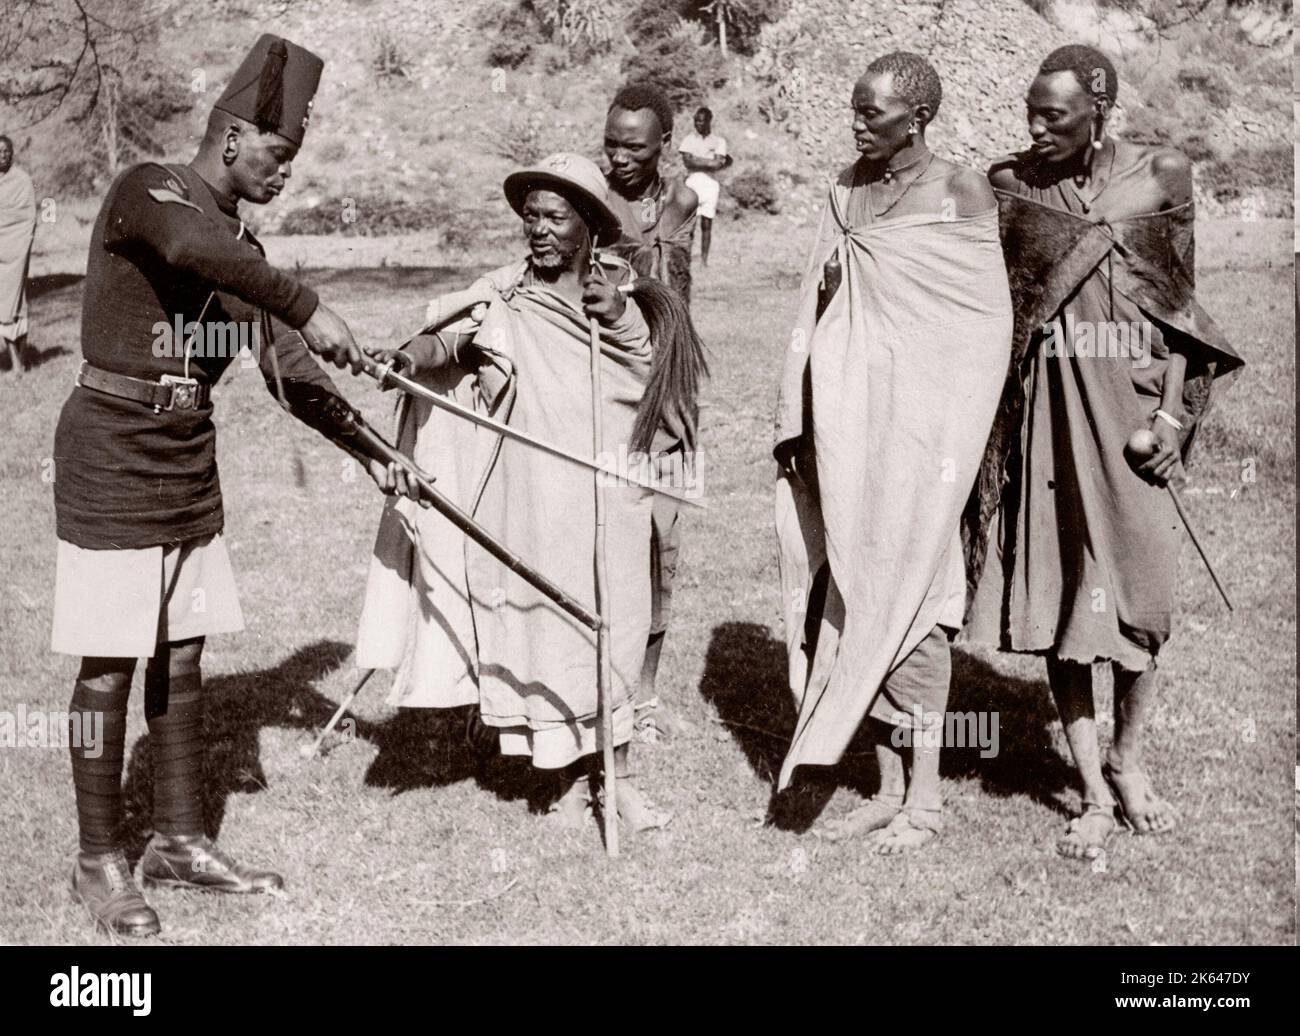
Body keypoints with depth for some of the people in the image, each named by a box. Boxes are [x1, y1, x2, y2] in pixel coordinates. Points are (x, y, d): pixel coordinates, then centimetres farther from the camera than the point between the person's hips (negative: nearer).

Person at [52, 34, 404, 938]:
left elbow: (284, 366, 12)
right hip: (112, 464, -7)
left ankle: (180, 841, 24)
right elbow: (192, 246, -37)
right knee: (110, 664, 0)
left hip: (190, 466, 7)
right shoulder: (146, 193, -12)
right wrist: (308, 307, -38)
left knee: (182, 654, 12)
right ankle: (100, 860, 13)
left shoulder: (243, 245, 9)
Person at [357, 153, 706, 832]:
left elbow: (650, 383, 7)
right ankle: (570, 780, 15)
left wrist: (616, 319, -8)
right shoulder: (505, 299, -1)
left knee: (610, 628, 2)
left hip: (605, 499, 2)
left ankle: (620, 776, 14)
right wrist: (409, 357, -39)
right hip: (529, 500, -2)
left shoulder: (619, 294, 9)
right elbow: (451, 338, -18)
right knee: (542, 624, 1)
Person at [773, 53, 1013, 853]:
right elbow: (818, 308, 14)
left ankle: (925, 797, 7)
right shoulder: (847, 189, 11)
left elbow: (989, 322, -5)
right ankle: (889, 786, 16)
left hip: (919, 420, -5)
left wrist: (964, 441, -8)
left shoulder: (962, 194, -5)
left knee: (906, 598, -4)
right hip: (846, 420, 6)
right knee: (854, 593, 6)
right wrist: (799, 417, 8)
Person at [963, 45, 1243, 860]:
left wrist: (1171, 411, -5)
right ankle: (1095, 794, 10)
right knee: (1059, 595, 1)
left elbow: (1179, 302, 5)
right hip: (1048, 408, 0)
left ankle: (1130, 761, 24)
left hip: (1133, 400, 0)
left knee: (1144, 594, 0)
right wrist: (985, 419, 0)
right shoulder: (1010, 184, 1)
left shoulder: (1161, 176, 0)